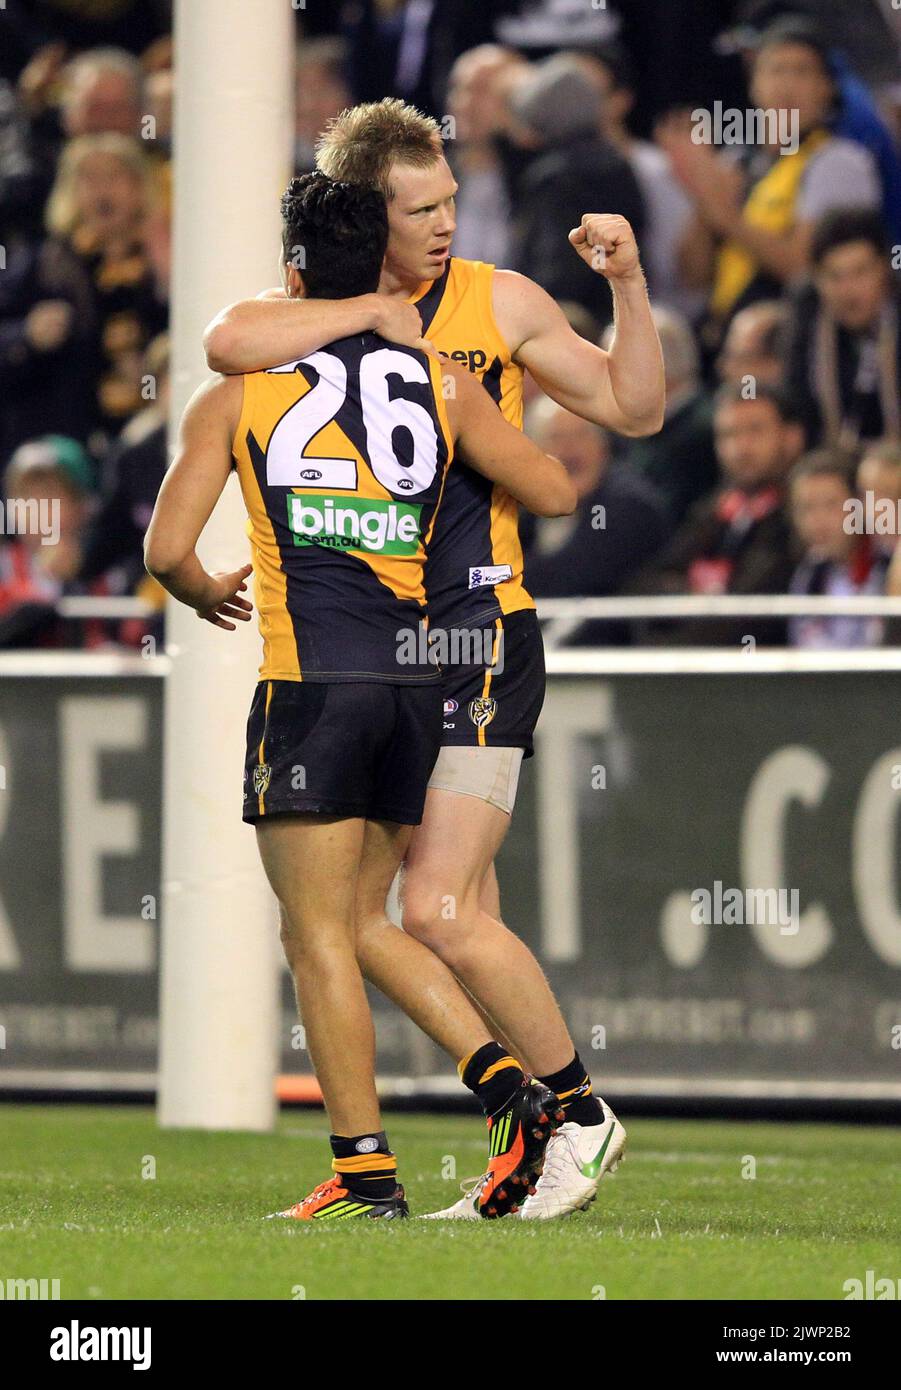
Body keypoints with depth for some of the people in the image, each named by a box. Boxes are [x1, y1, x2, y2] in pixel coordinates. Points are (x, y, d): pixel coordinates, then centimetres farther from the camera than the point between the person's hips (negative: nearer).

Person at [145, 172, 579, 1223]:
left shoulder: (237, 395, 3)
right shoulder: (440, 385, 10)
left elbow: (165, 550, -1)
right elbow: (555, 494, 12)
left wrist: (208, 594, 22)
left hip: (310, 680, -5)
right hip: (415, 672, 5)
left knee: (318, 932, 1)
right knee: (363, 922, 16)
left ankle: (365, 1171, -2)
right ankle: (511, 1090, 0)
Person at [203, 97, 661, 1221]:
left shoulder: (498, 304, 2)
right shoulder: (322, 313, 6)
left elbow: (633, 409, 8)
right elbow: (228, 341, -17)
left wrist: (628, 285, -5)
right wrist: (373, 314, -13)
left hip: (479, 636, -4)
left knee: (439, 912, -13)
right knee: (464, 919, 6)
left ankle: (582, 1115, 1)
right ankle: (542, 1137, 14)